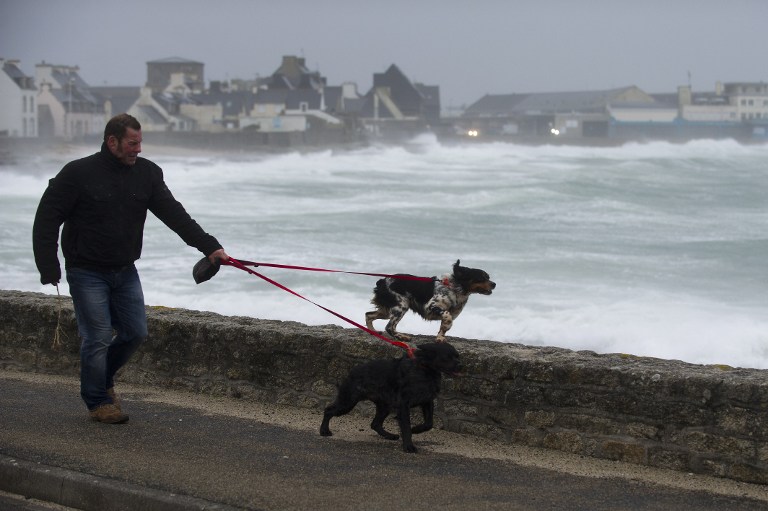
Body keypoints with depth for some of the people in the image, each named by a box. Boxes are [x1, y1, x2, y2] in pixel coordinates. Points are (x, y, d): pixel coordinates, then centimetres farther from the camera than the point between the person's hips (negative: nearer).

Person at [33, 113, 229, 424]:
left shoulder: (147, 173, 0)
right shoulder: (78, 174, -13)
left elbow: (174, 215, -5)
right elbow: (46, 220, -9)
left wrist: (209, 247, -17)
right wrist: (49, 269, -15)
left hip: (125, 271, 5)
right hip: (87, 273, -5)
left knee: (136, 332, 8)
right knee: (98, 337, -5)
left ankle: (103, 378, 33)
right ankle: (98, 402, 13)